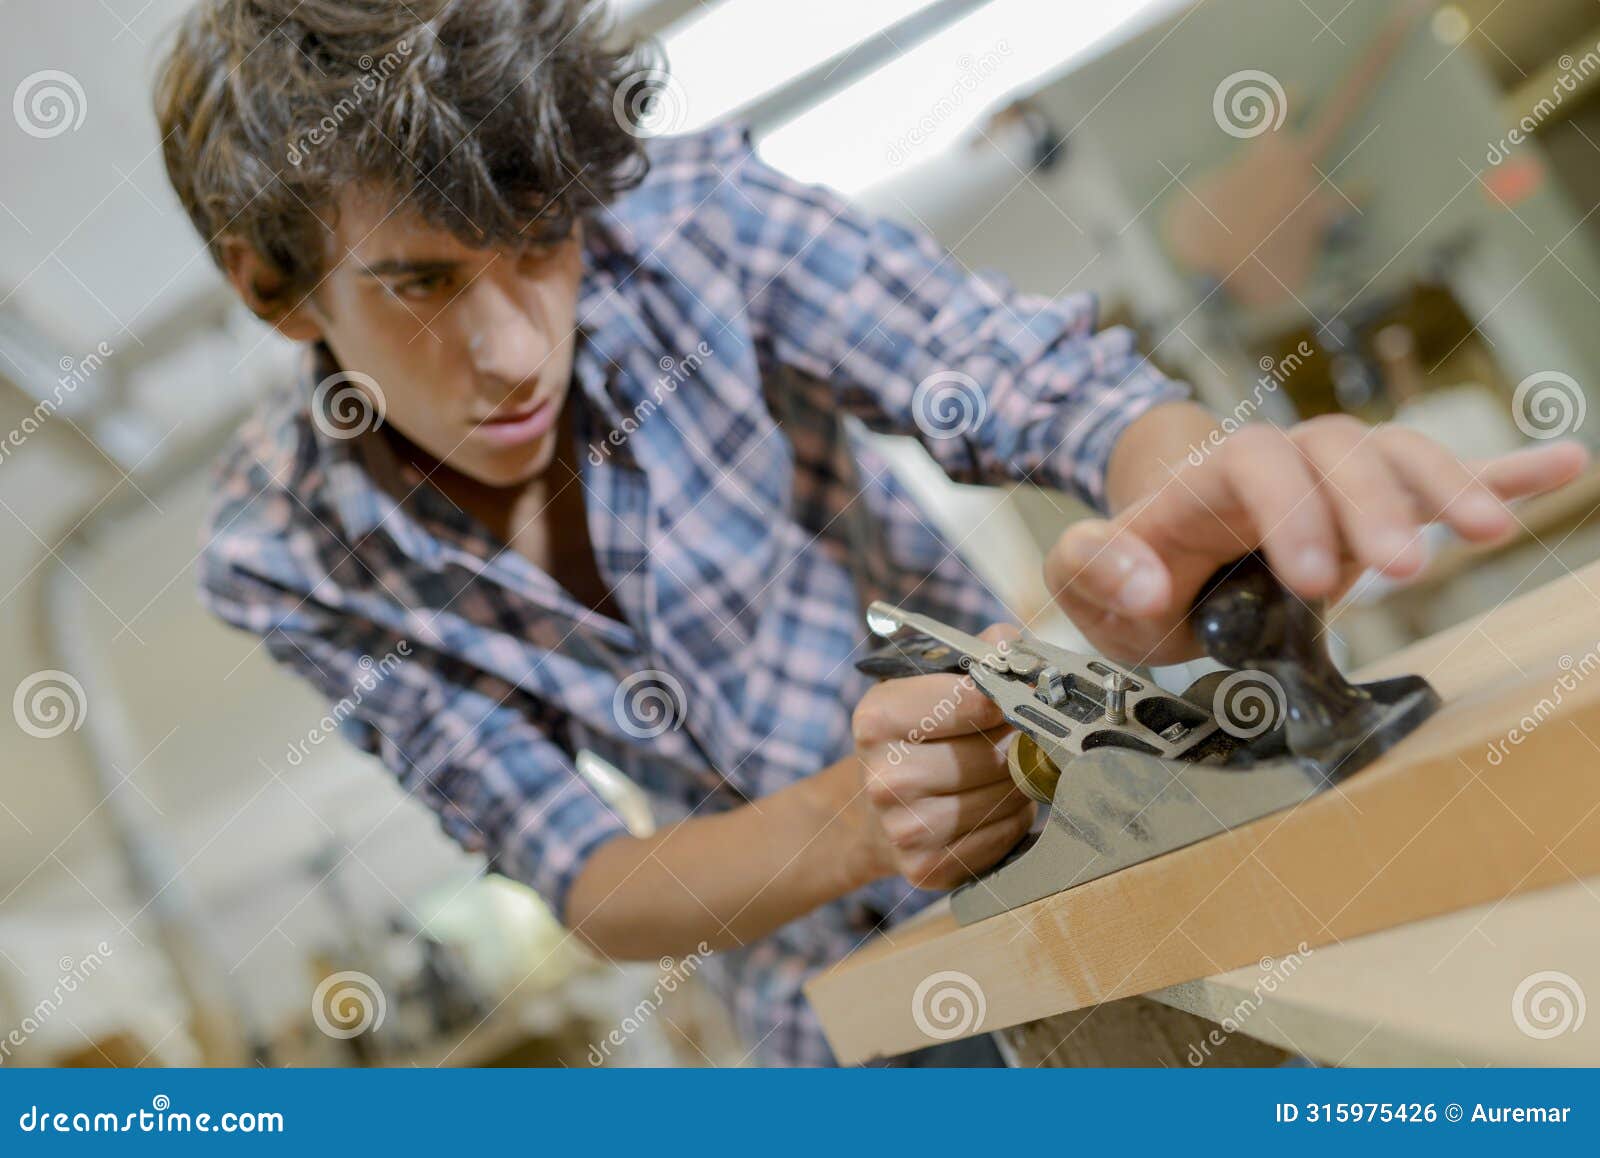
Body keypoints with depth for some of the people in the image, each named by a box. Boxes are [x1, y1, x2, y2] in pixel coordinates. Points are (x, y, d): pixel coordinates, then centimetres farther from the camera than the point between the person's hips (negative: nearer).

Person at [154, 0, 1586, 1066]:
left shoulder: (684, 218, -21)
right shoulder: (284, 551, -15)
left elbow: (1019, 370, -31)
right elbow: (582, 878, -17)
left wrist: (1181, 481, -55)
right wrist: (841, 826, -37)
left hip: (1084, 847, -1)